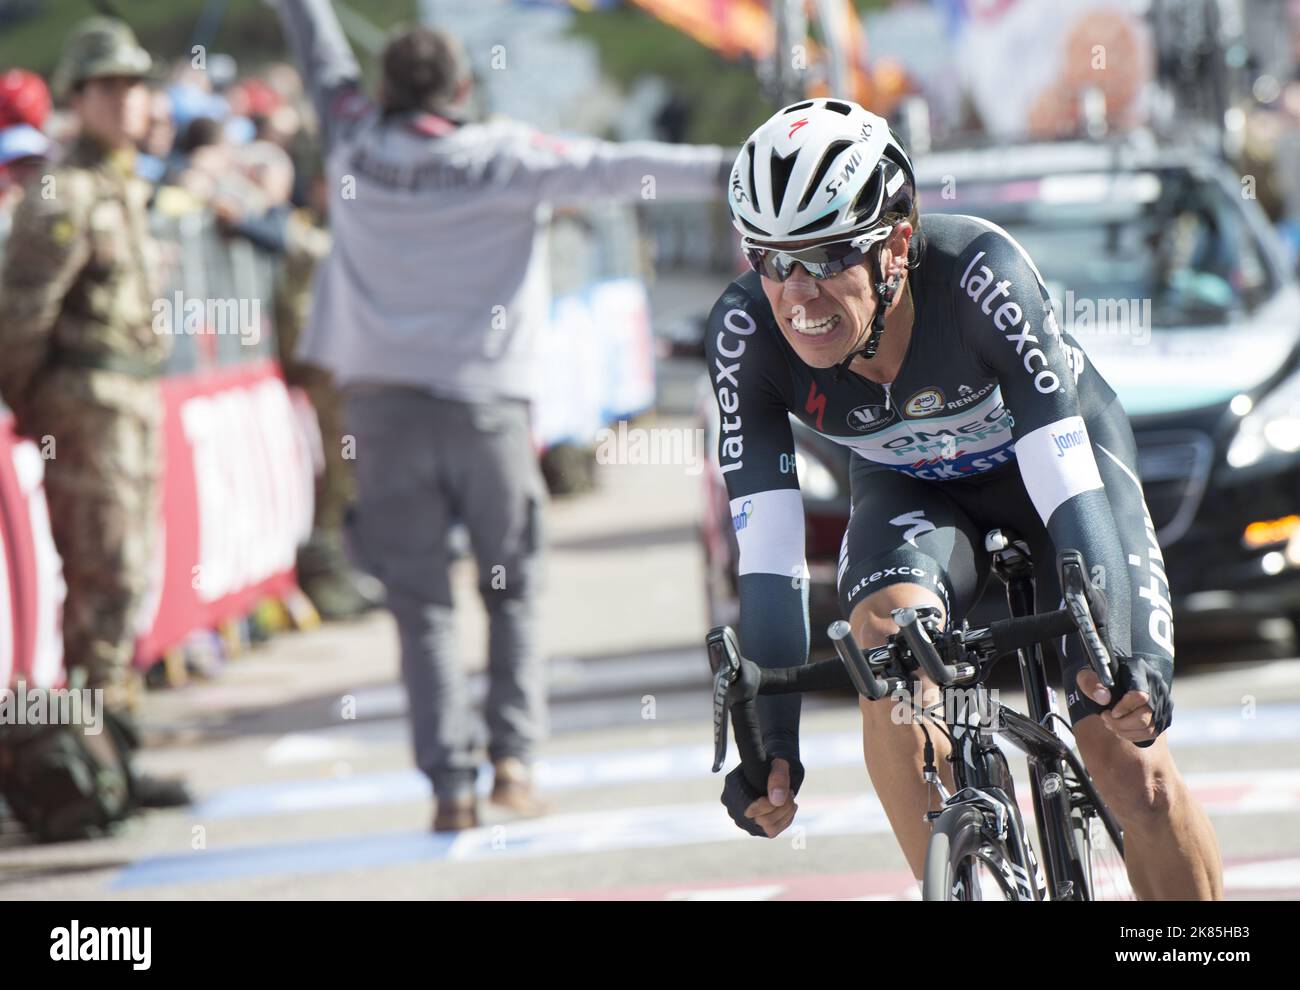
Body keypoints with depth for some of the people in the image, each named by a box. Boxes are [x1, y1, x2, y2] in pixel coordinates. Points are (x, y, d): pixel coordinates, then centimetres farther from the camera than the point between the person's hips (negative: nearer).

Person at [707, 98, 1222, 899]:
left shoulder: (978, 272, -36)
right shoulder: (747, 332, -28)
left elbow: (1064, 480, -39)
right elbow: (767, 550, -28)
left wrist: (1110, 650, -51)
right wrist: (770, 740, -37)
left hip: (1052, 460, -2)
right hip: (910, 487, 2)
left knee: (1129, 759, -15)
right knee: (887, 635, -30)